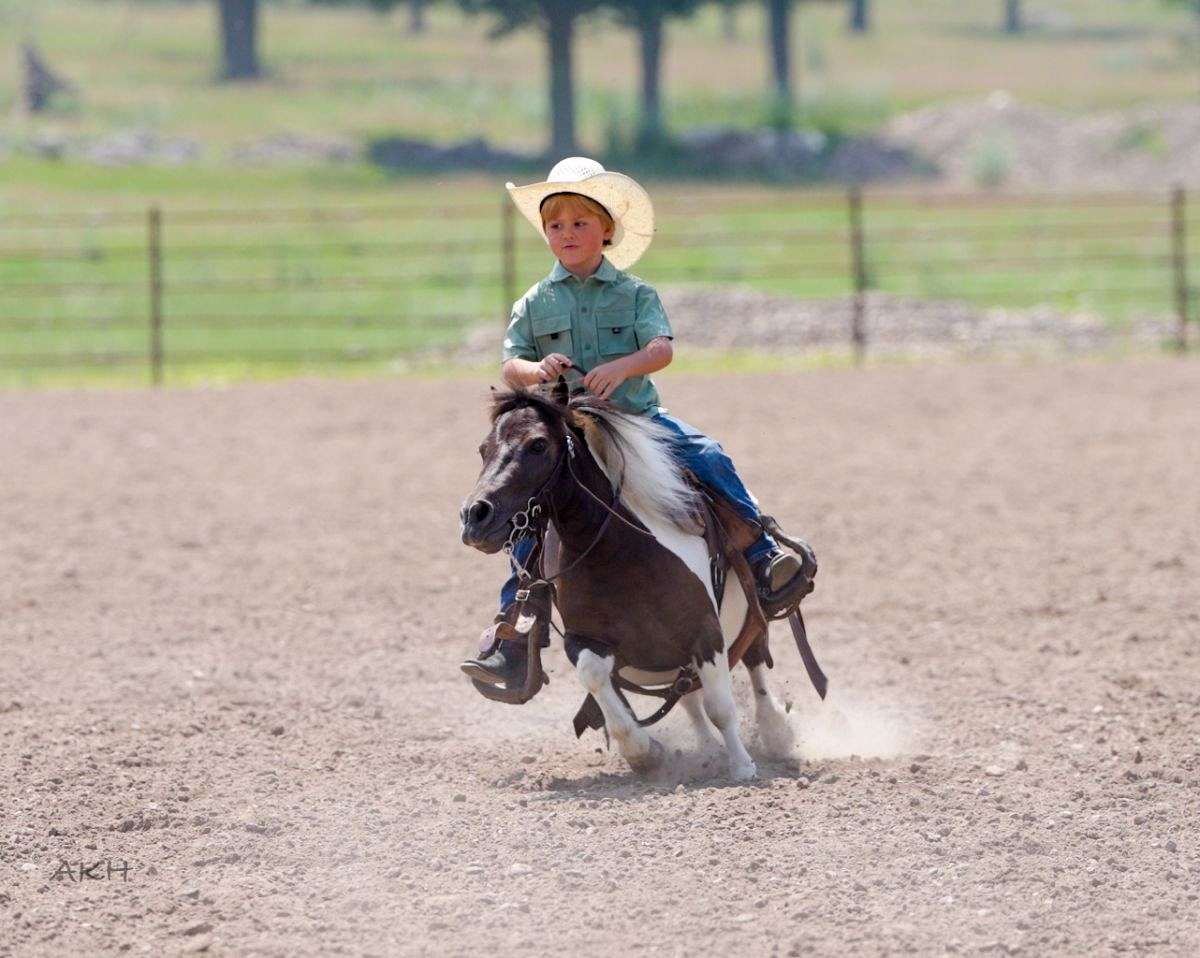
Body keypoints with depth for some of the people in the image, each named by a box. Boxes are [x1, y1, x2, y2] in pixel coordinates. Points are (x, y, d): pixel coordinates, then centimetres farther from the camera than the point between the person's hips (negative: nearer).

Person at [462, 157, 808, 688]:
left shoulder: (634, 294, 4)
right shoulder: (535, 304, 8)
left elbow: (661, 348, -10)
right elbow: (510, 365, 2)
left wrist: (622, 367, -30)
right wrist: (535, 370, -22)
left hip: (637, 416, -1)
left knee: (708, 458, -20)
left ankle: (763, 555, -14)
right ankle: (512, 620, -6)